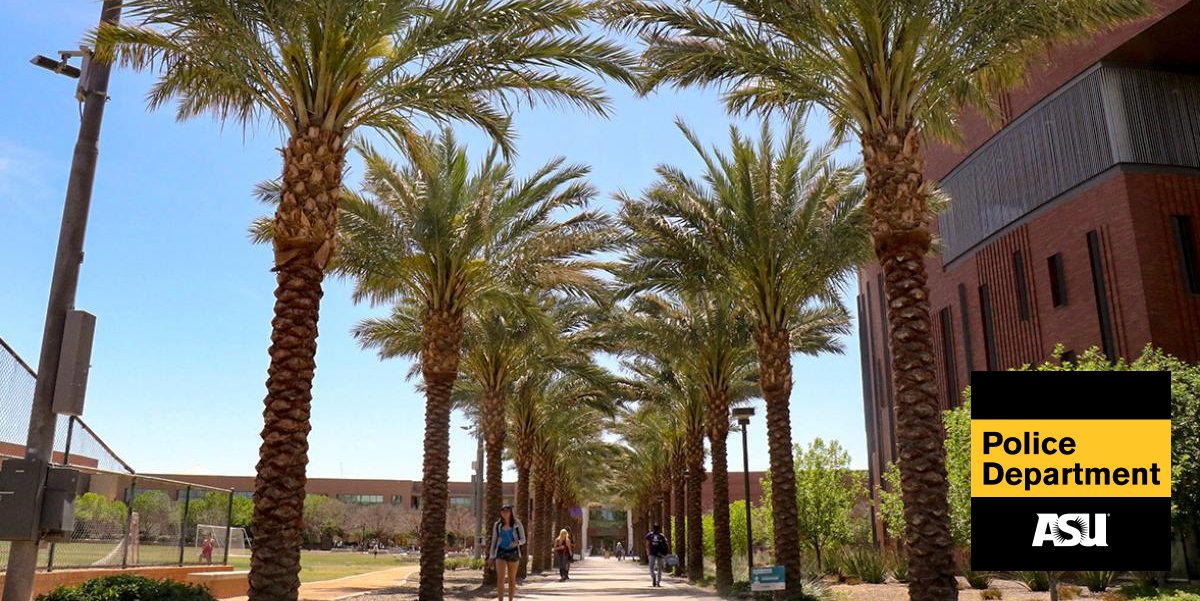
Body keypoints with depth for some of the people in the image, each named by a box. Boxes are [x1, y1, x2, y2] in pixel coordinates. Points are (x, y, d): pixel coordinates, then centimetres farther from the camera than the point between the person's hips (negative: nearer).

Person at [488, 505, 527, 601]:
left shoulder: (517, 524, -4)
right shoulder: (497, 525, 2)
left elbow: (523, 539, -1)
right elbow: (494, 541, 9)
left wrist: (517, 542, -23)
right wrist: (491, 556, 6)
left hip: (513, 553, 0)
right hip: (501, 553, 0)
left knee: (512, 579, 9)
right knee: (500, 578, -14)